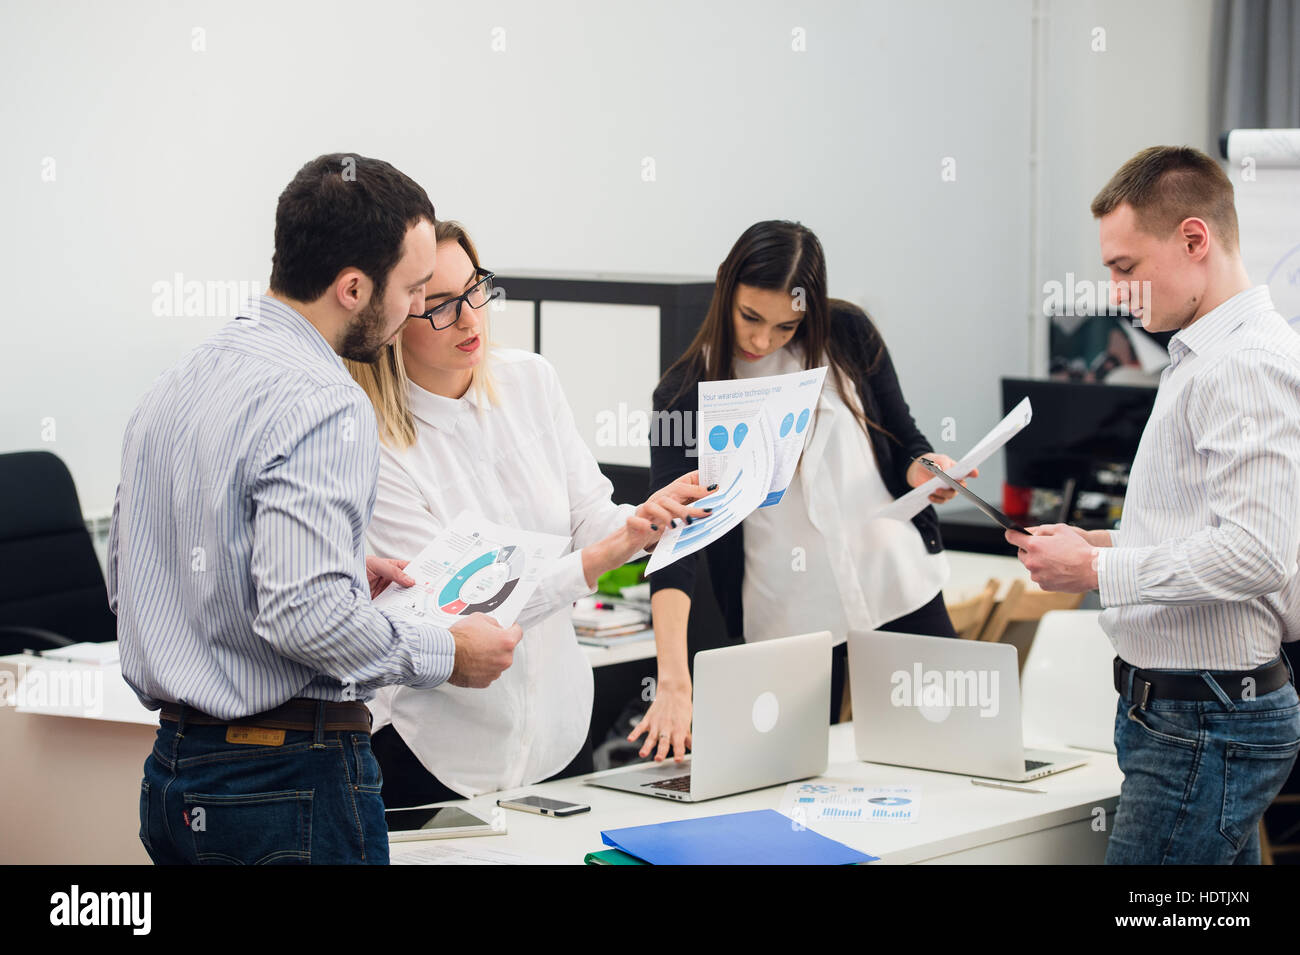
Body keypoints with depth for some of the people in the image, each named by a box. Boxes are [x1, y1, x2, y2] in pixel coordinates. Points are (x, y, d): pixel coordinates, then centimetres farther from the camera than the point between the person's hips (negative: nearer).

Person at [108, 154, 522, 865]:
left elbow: (126, 578, 20)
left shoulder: (172, 386, 11)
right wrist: (446, 654, -11)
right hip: (290, 781, -9)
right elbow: (303, 614, -28)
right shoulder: (324, 404, -18)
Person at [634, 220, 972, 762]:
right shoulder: (685, 393, -9)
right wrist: (674, 680, -32)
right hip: (787, 616, -2)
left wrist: (924, 472, -16)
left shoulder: (848, 335, -2)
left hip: (897, 585, 2)